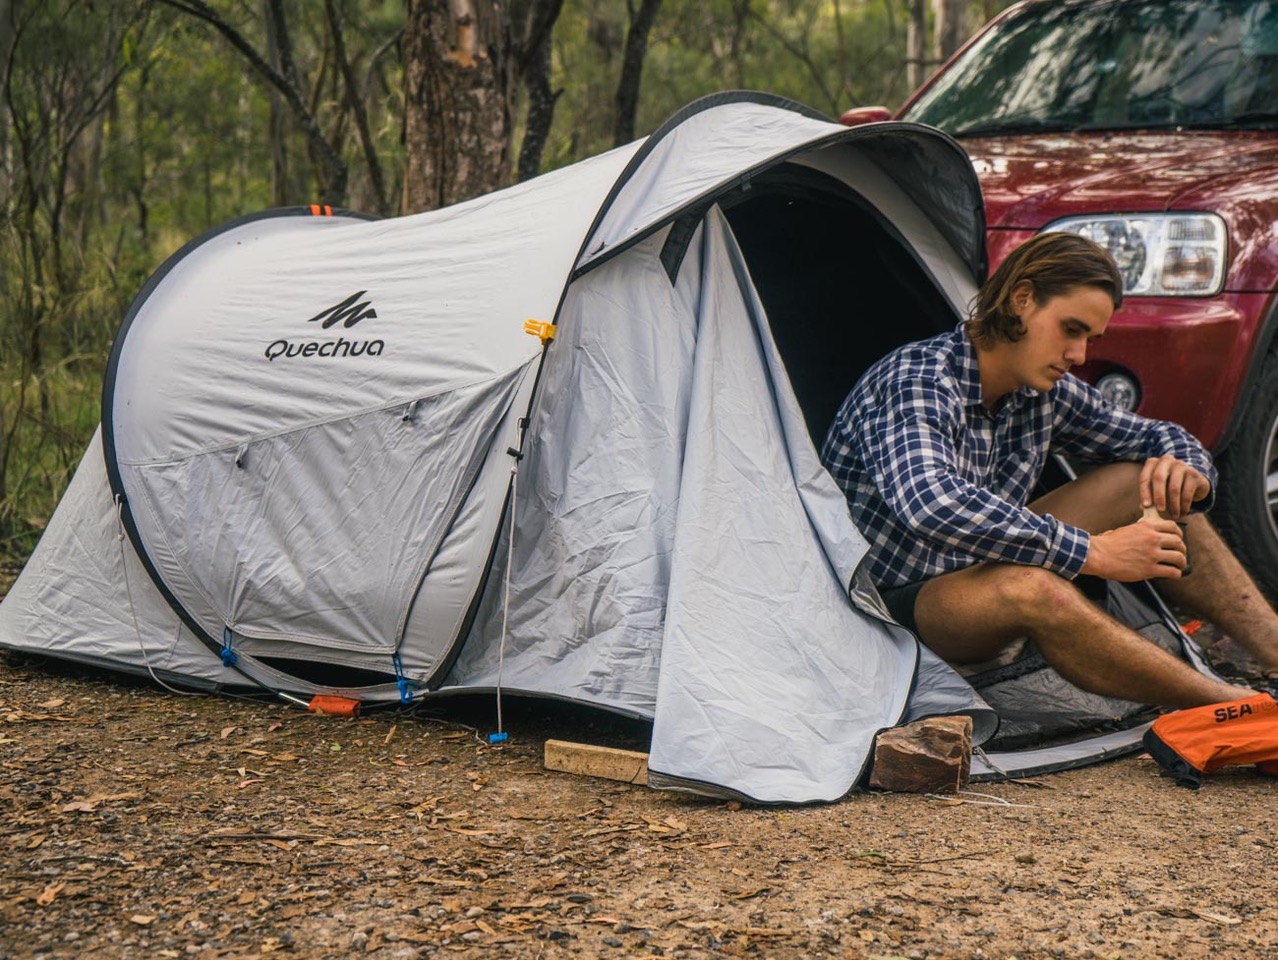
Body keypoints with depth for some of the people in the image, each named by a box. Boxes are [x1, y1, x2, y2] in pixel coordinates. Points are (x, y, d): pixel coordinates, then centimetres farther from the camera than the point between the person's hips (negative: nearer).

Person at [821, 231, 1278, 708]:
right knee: (1031, 589, -39)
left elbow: (1159, 437, 16)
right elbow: (929, 504, -42)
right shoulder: (915, 379, -23)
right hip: (890, 608, -8)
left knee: (1146, 484, -2)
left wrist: (1185, 469, -10)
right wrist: (1090, 552, -39)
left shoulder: (1048, 393, 2)